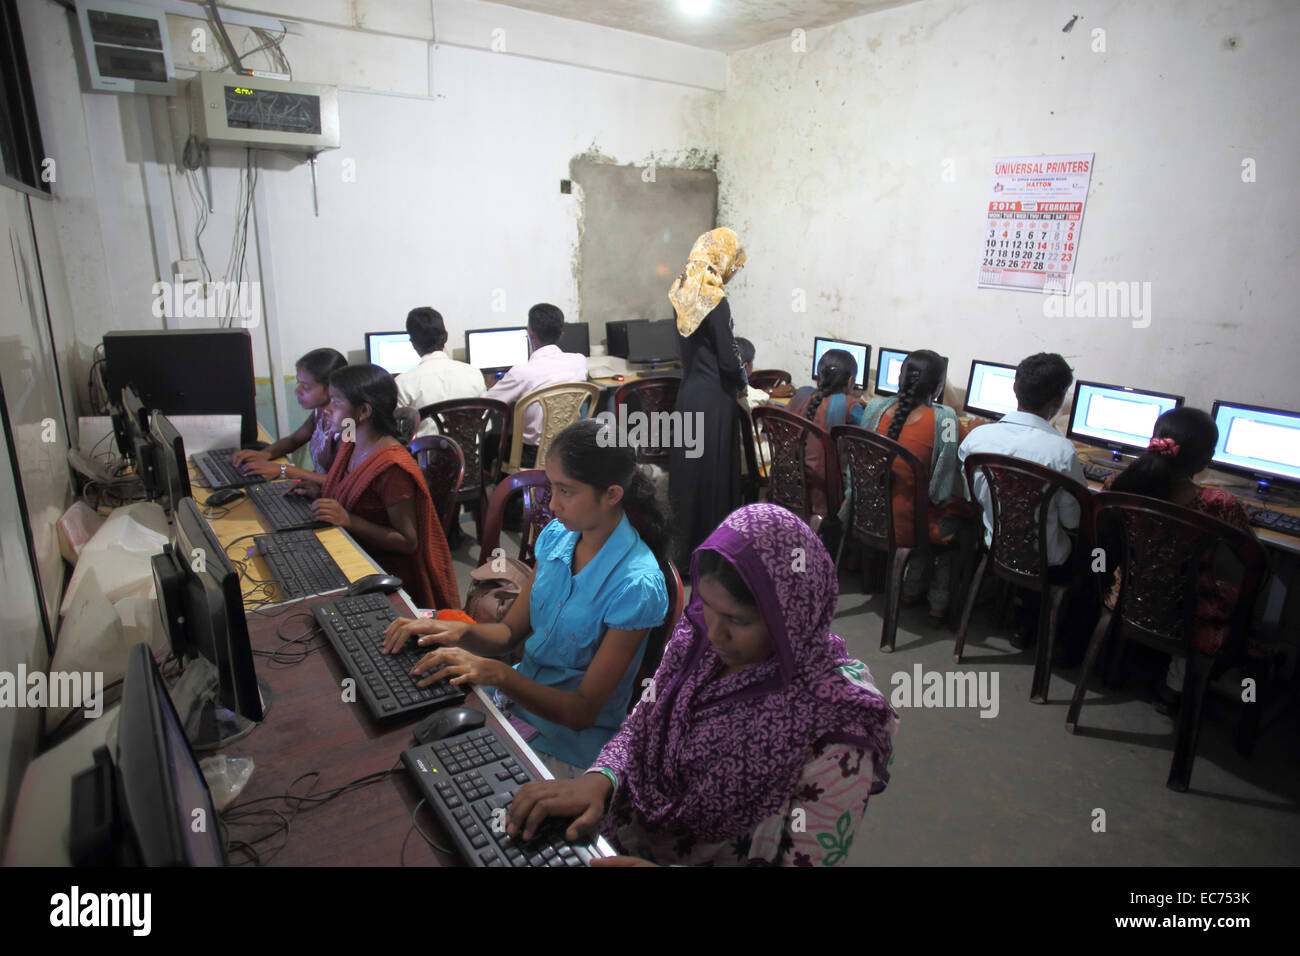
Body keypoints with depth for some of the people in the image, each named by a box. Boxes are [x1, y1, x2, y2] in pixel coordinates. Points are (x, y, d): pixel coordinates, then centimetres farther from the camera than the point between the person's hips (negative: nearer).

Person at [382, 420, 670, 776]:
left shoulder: (636, 585, -25)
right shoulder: (556, 535, -4)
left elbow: (582, 712, -20)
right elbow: (511, 632, 4)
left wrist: (497, 674, -30)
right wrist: (460, 632, -16)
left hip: (564, 749, -6)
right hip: (516, 700, 6)